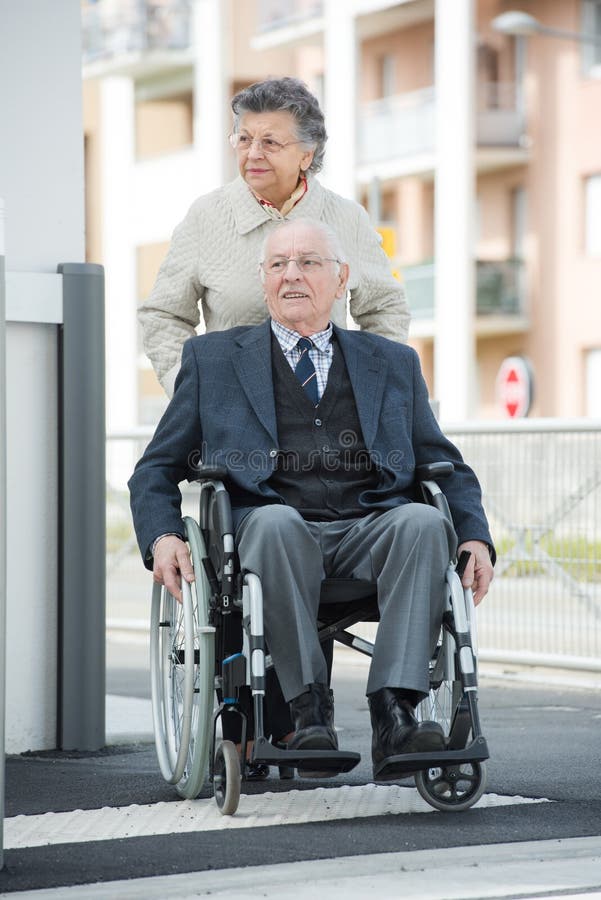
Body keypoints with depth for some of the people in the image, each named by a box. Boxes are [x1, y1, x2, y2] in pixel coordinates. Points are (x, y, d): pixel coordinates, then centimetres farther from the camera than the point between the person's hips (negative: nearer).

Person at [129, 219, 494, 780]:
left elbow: (447, 467, 23)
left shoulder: (393, 364, 23)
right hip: (273, 539, -1)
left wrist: (476, 539, 2)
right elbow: (157, 470, 17)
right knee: (274, 522, -37)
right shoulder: (212, 359, 19)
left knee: (424, 522, -32)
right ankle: (308, 711, -31)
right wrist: (162, 538, -5)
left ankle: (393, 717, -38)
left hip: (371, 534, 2)